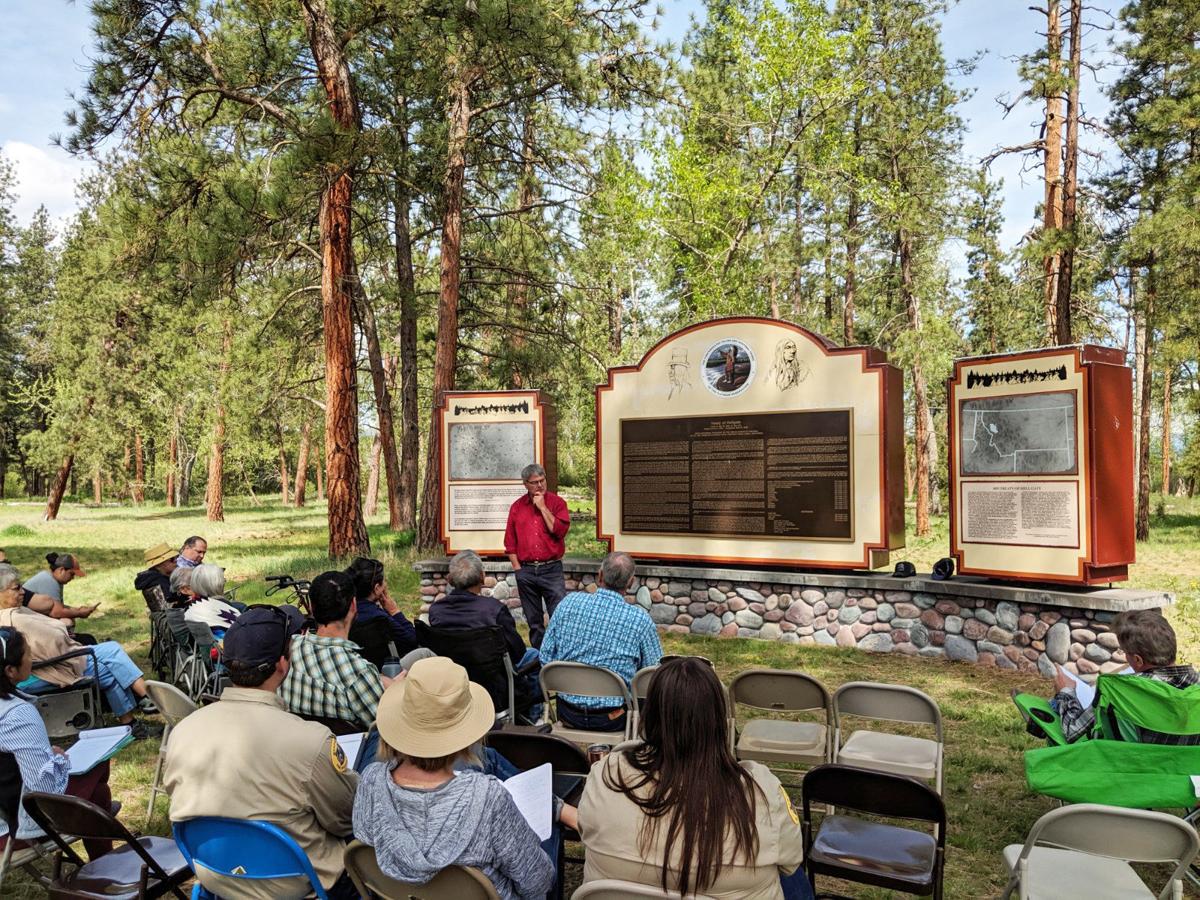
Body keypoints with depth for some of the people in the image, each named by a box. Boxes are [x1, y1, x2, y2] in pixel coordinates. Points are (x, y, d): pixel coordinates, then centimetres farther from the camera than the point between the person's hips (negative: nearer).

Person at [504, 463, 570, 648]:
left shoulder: (557, 502, 2)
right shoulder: (517, 506, 8)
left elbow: (559, 530, -13)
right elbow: (510, 541, 10)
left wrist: (543, 507, -12)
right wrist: (517, 568, 2)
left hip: (551, 568, -3)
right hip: (526, 571, 3)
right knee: (534, 622, 11)